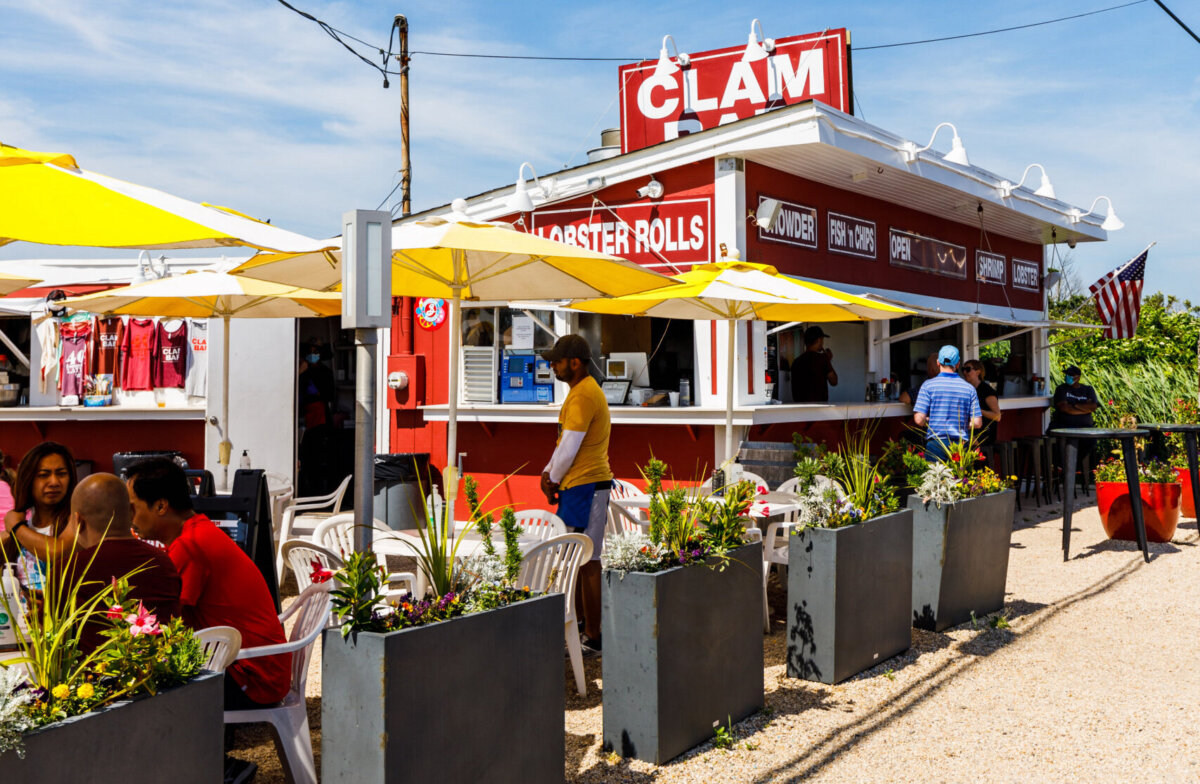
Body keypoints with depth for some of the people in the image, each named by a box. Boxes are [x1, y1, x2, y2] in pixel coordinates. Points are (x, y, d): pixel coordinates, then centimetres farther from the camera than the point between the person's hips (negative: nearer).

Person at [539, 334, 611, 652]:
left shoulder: (583, 395, -17)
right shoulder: (583, 391, 17)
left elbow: (569, 448, -18)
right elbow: (565, 442, 21)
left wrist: (554, 481, -4)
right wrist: (548, 472, 9)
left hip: (586, 486, -11)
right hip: (581, 485, 11)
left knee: (586, 562, -6)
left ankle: (592, 637, 0)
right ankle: (579, 621, 27)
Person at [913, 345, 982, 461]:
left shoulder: (928, 385, -1)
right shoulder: (969, 388, 7)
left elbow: (919, 419, -7)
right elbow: (977, 423, 3)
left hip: (936, 444, -2)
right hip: (961, 445, 2)